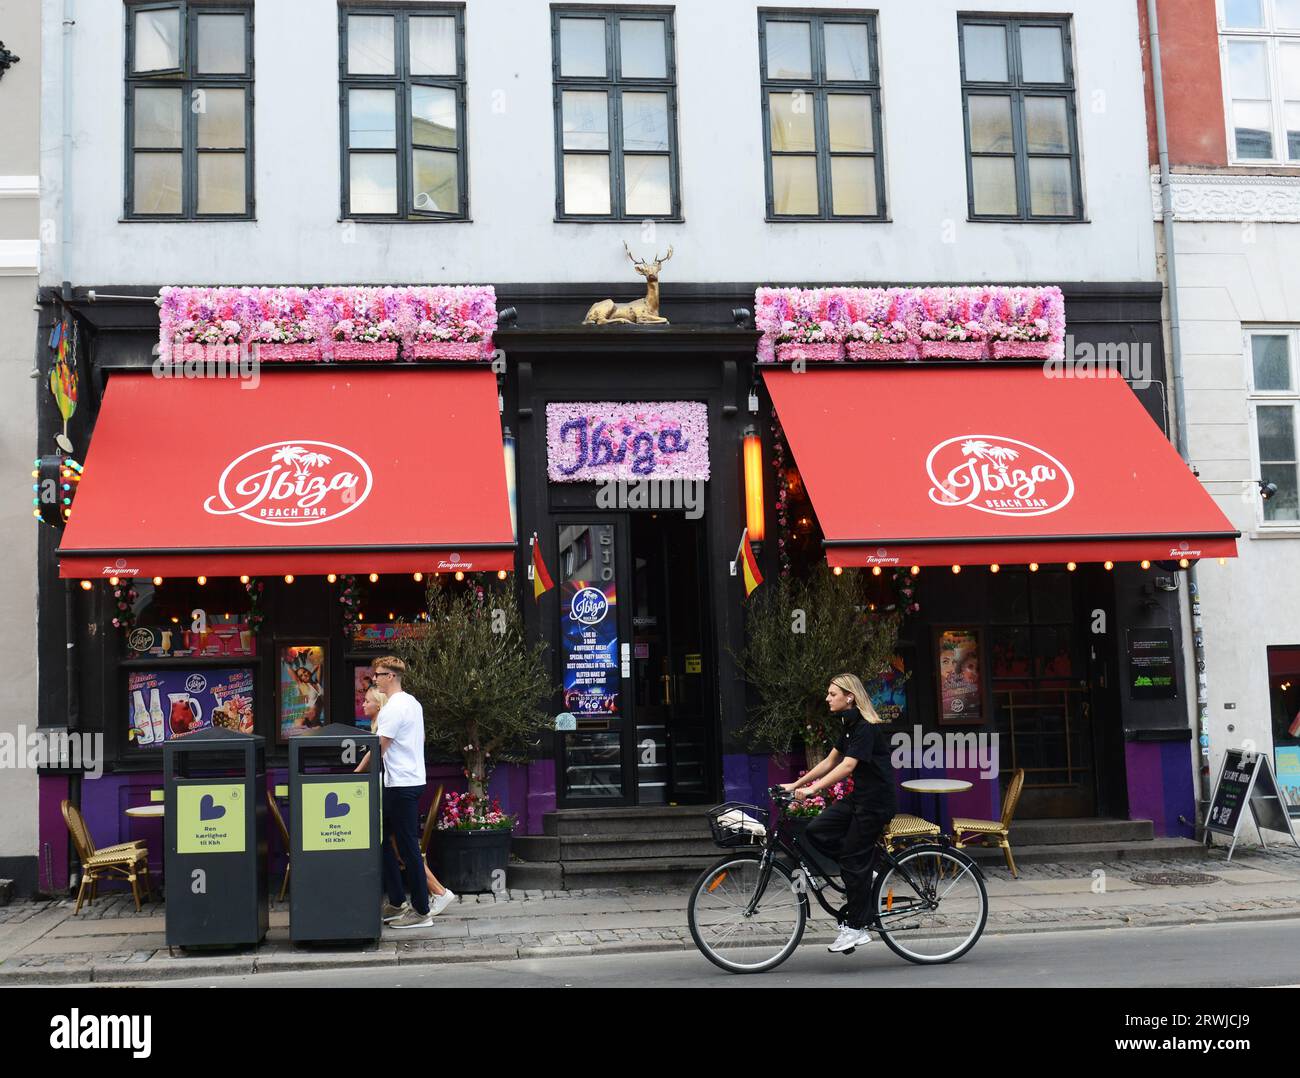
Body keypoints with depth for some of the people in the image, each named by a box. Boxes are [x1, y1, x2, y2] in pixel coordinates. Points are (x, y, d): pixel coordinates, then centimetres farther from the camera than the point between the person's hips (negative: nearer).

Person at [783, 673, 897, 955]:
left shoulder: (865, 728, -18)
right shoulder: (849, 725, 11)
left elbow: (847, 766, -28)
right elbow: (830, 762, 15)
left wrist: (812, 789, -34)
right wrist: (795, 785, 12)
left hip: (877, 801, -9)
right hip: (859, 797, 9)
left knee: (854, 861, -5)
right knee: (816, 831, -2)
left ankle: (856, 928, 4)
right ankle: (863, 873, 11)